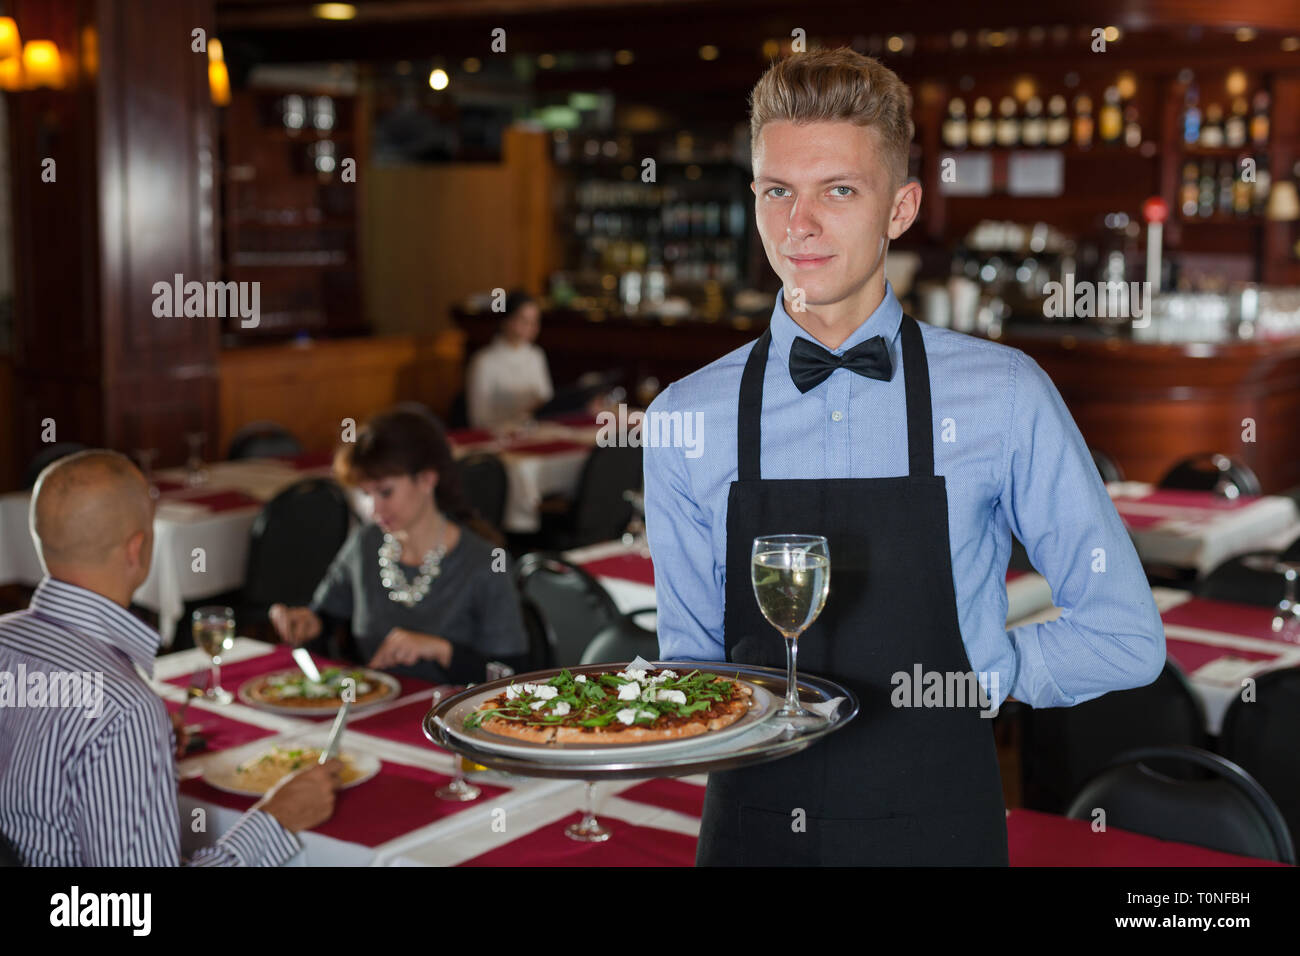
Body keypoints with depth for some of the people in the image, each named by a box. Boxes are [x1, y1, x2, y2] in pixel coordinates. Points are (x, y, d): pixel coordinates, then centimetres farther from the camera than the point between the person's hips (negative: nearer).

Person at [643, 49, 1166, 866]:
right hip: (753, 822, 2)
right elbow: (691, 655, 4)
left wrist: (950, 679, -9)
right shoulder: (687, 420, -3)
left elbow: (1126, 637, -2)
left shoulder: (1003, 394, -7)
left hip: (939, 825, -1)